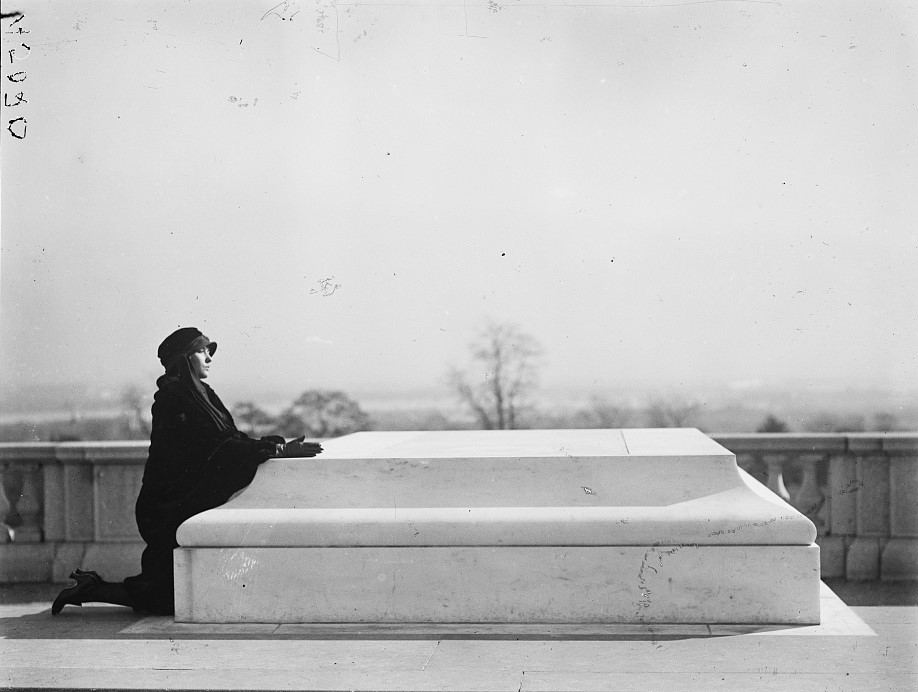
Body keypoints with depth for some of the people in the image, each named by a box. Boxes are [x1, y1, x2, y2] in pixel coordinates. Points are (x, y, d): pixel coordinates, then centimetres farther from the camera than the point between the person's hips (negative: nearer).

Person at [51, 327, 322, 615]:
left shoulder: (201, 394, 14)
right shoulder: (173, 397, -15)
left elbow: (231, 439, 8)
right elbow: (218, 447, -21)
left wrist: (278, 444, -7)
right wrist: (277, 449, -24)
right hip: (169, 512, -9)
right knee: (177, 599, -7)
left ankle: (91, 585, 21)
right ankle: (93, 590, 6)